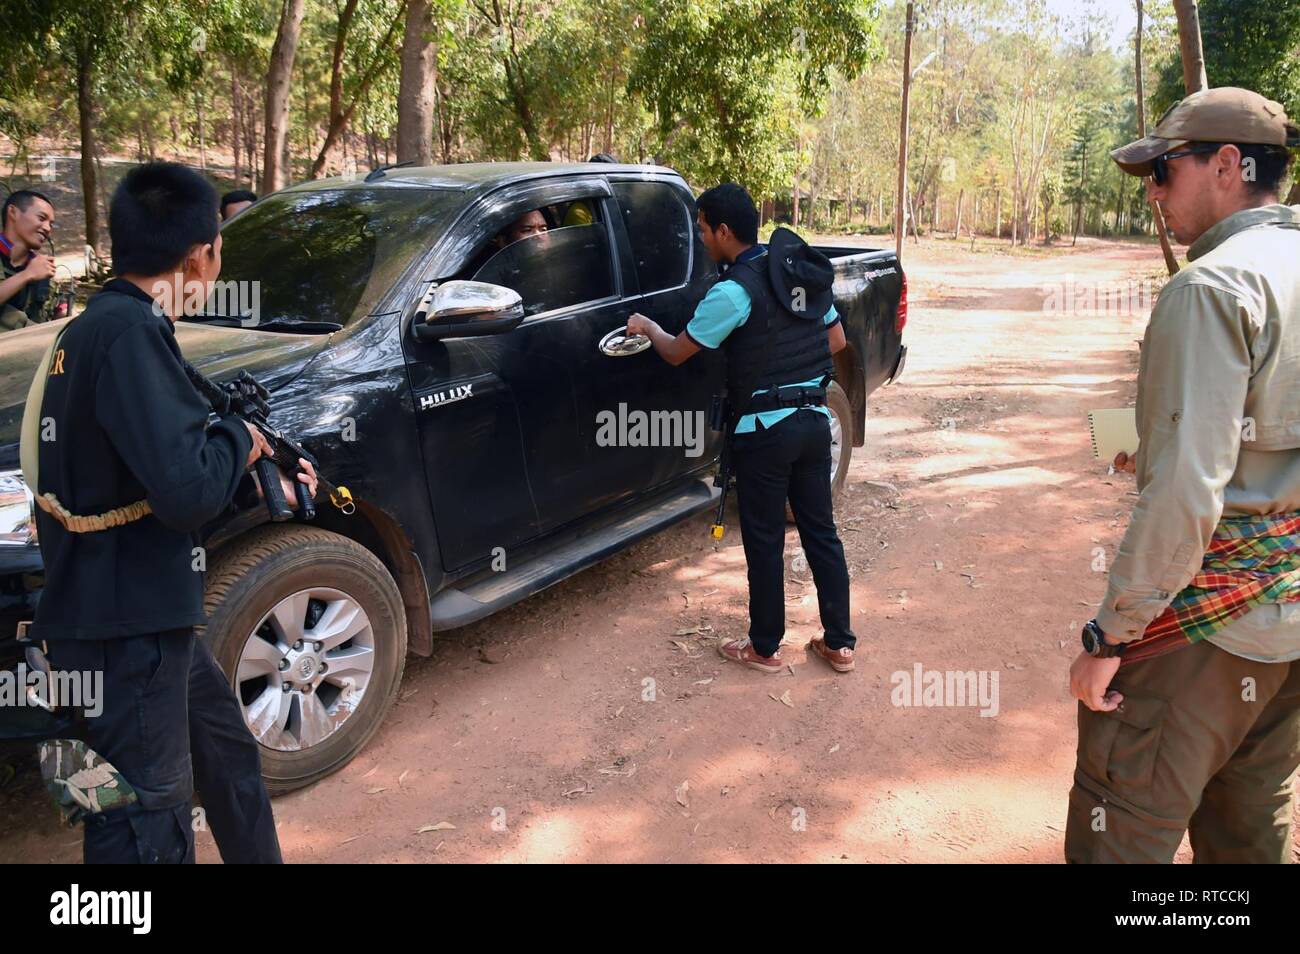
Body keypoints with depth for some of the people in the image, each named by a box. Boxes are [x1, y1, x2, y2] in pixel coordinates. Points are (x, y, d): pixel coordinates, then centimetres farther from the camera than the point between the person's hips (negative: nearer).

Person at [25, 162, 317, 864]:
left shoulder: (97, 324, 10)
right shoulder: (128, 332, -21)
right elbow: (186, 490, -29)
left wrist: (259, 484, 18)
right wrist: (239, 437, -10)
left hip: (142, 614, 10)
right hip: (124, 628, -10)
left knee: (229, 760, 26)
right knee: (145, 824, 2)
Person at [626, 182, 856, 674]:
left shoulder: (734, 291, -16)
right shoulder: (803, 272, 7)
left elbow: (676, 353, -7)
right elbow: (836, 339, 16)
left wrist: (648, 327, 12)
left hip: (766, 429, -7)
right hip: (815, 419, 7)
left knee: (764, 541, 6)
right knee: (821, 531, 14)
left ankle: (765, 648, 20)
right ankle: (839, 643, 23)